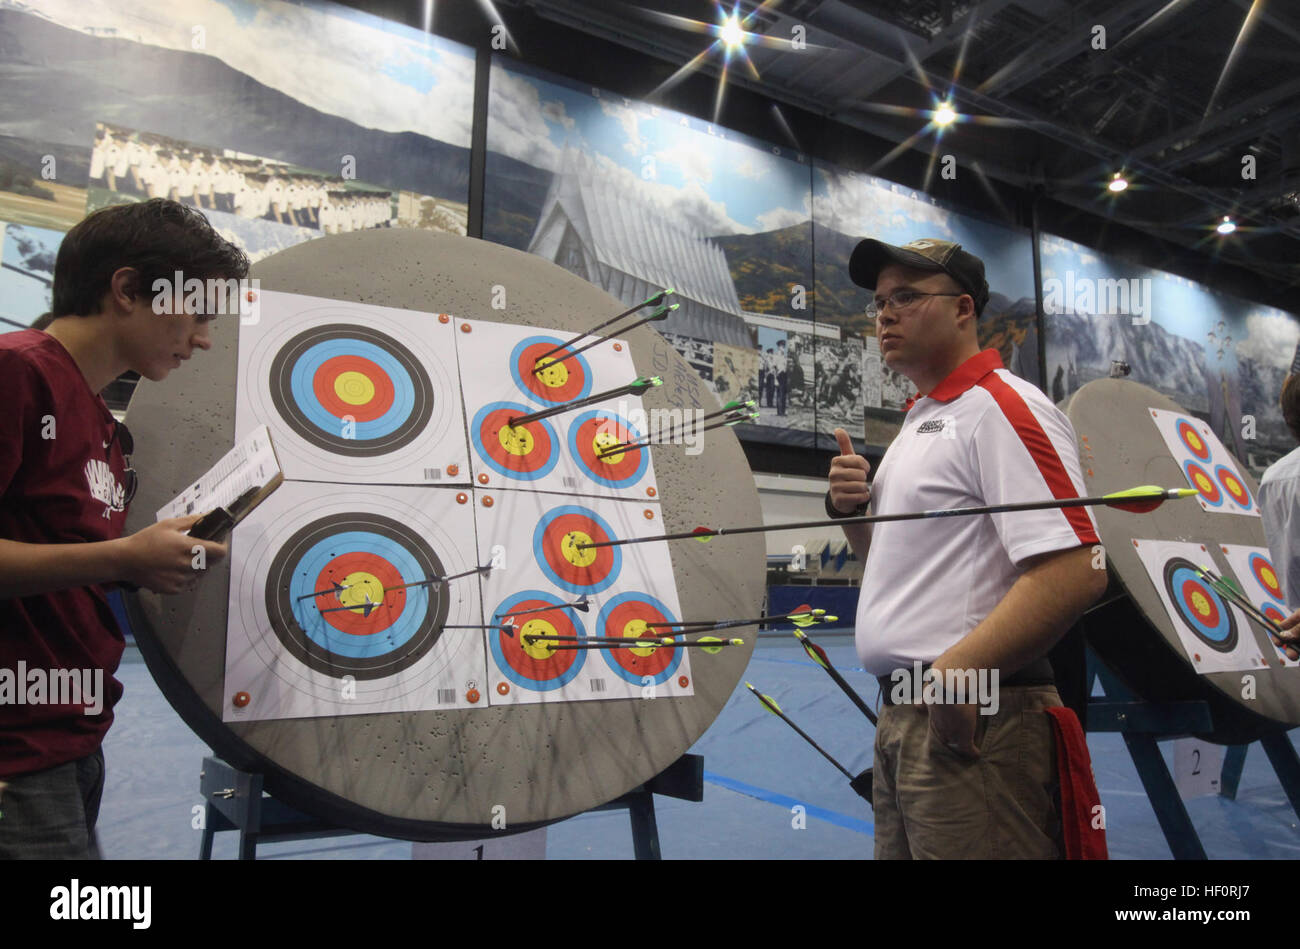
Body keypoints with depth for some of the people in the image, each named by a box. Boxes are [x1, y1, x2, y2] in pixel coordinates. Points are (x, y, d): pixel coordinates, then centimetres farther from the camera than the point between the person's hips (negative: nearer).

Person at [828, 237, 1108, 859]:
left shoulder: (1002, 407, -13)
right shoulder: (919, 420, 18)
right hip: (901, 717, 9)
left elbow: (1073, 573, -24)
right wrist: (851, 510, 5)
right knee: (898, 848, 19)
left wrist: (954, 673, -24)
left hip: (970, 723, -9)